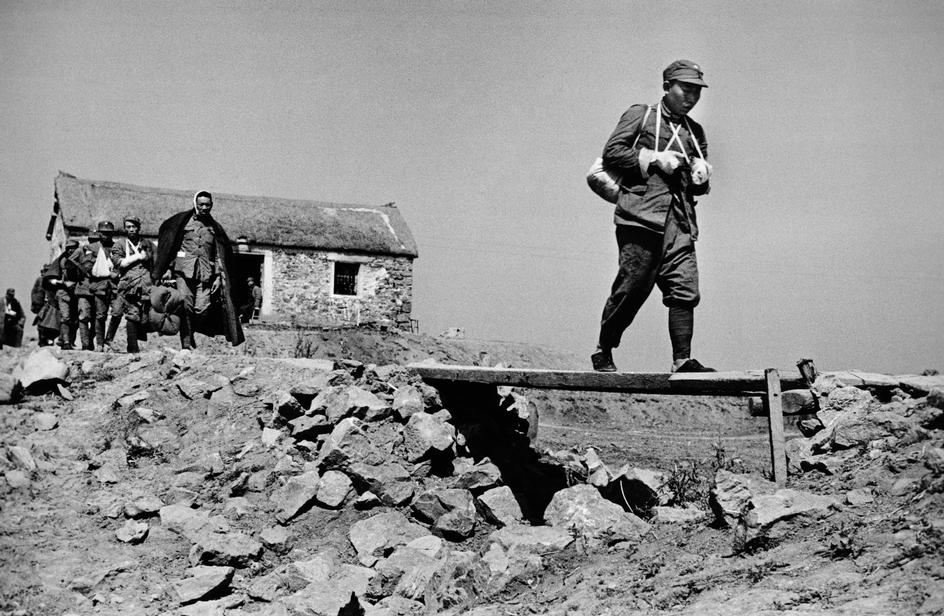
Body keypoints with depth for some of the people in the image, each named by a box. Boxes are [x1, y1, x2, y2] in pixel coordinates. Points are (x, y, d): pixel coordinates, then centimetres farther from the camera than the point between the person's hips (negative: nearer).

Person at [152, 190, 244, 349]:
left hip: (206, 273, 2)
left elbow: (219, 256, 15)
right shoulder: (182, 221, 7)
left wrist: (218, 277, 5)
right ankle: (186, 343, -5)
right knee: (185, 306, -10)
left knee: (203, 308, -10)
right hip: (184, 270, -2)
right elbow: (166, 244, 10)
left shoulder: (215, 228, 15)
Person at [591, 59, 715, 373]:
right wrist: (653, 159, -8)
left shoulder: (695, 131, 25)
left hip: (680, 220, 5)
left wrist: (702, 176, 6)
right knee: (631, 288, -6)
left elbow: (701, 185, 29)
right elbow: (611, 153, -2)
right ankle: (602, 352, 8)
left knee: (685, 287, -7)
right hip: (641, 215, -5)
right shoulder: (640, 115, 9)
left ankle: (683, 360, -7)